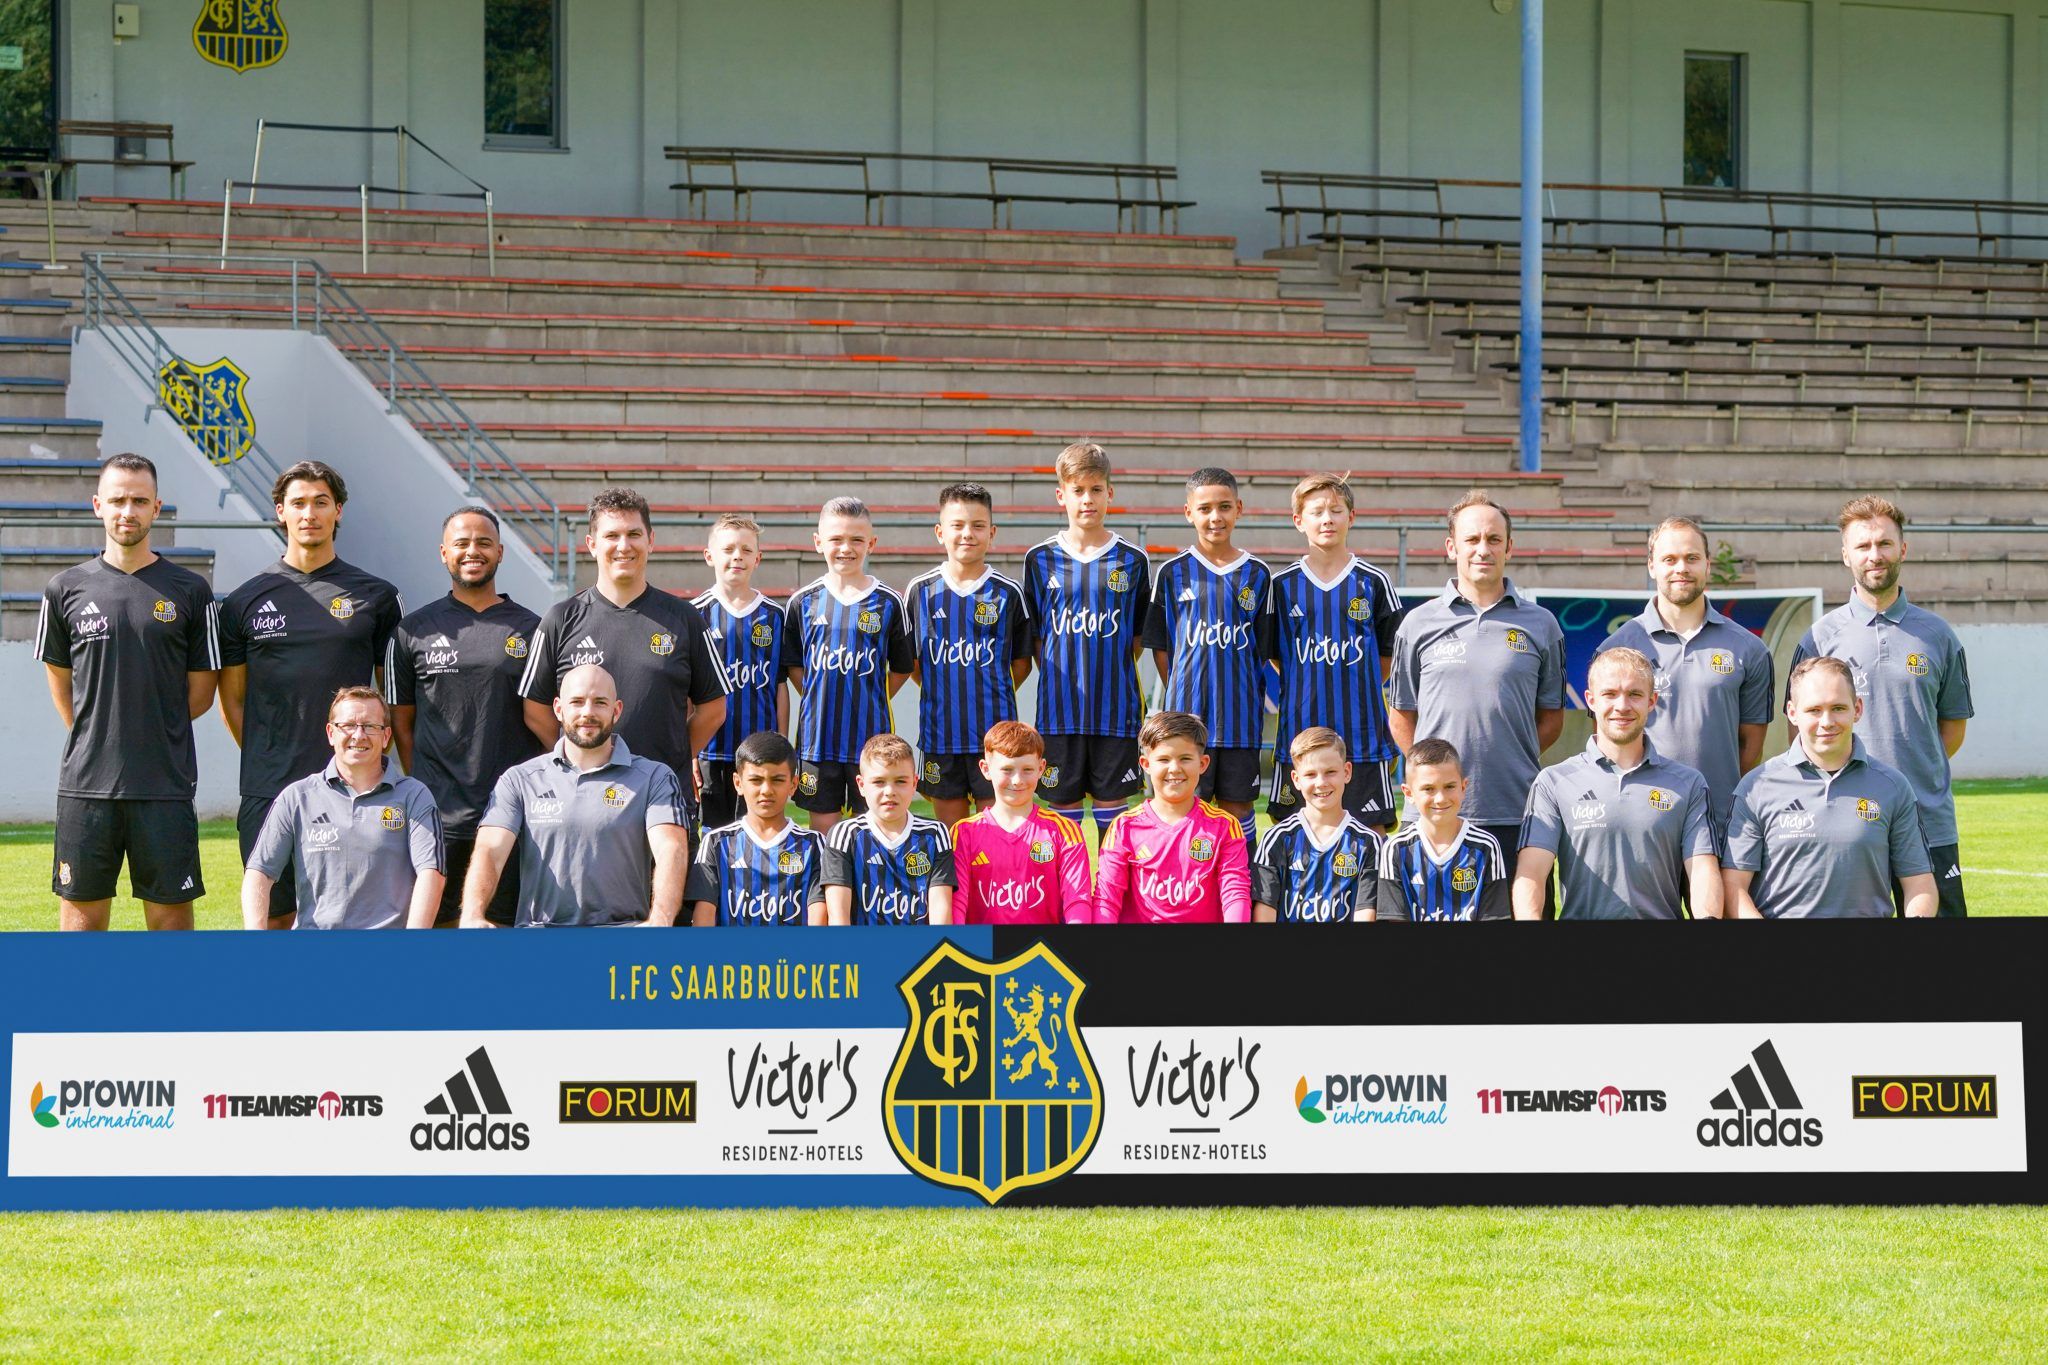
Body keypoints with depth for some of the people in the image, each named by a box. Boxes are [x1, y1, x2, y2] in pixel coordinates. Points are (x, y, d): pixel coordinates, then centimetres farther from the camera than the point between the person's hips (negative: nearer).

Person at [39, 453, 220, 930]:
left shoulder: (189, 591, 3)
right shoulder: (67, 589, 6)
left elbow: (201, 692, 7)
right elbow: (60, 682, 15)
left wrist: (150, 731, 5)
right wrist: (95, 740, 10)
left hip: (165, 786, -1)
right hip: (84, 784, 1)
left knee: (170, 910, 2)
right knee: (81, 914, 3)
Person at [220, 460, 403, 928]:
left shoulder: (376, 597, 7)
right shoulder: (246, 601, 8)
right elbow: (231, 698, 13)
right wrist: (270, 761, 4)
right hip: (267, 788, 1)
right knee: (274, 916, 2)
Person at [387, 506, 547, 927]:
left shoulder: (529, 629, 9)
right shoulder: (414, 631, 8)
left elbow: (545, 718, 13)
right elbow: (401, 722, 10)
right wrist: (423, 792, 2)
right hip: (438, 813, 0)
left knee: (506, 920, 2)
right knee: (434, 921, -1)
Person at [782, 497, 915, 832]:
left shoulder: (888, 602, -1)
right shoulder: (803, 602, 2)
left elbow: (901, 668, 8)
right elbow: (793, 665, 11)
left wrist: (869, 703, 5)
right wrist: (821, 701, 3)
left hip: (871, 737, -1)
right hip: (817, 737, 1)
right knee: (822, 823, 6)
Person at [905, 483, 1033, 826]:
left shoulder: (1009, 593, 1)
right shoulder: (921, 591, 4)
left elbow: (1021, 662, 7)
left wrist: (991, 695, -1)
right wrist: (941, 692, 2)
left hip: (995, 733, -1)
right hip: (939, 731, 2)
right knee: (950, 833, 8)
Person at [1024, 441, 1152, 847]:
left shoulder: (1132, 561, 2)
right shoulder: (1041, 559, 3)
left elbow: (1138, 637, 9)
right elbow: (1034, 636, 9)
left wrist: (1110, 674, 0)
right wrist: (1058, 680, 0)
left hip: (1115, 711, 0)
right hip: (1059, 711, 0)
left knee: (1112, 806, 3)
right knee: (1064, 809, 4)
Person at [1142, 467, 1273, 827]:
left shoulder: (1257, 575, 5)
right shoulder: (1173, 572, 2)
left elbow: (1264, 648, 9)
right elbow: (1160, 646, 5)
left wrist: (1251, 698, 1)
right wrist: (1181, 694, -2)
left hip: (1241, 717, 1)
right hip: (1187, 716, -1)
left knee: (1236, 805, 5)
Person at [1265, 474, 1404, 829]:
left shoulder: (1373, 583, 2)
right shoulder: (1282, 585, 5)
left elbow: (1389, 656, 10)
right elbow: (1273, 654, 13)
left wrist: (1353, 691, 6)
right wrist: (1307, 692, 6)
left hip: (1362, 735, -1)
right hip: (1299, 732, 1)